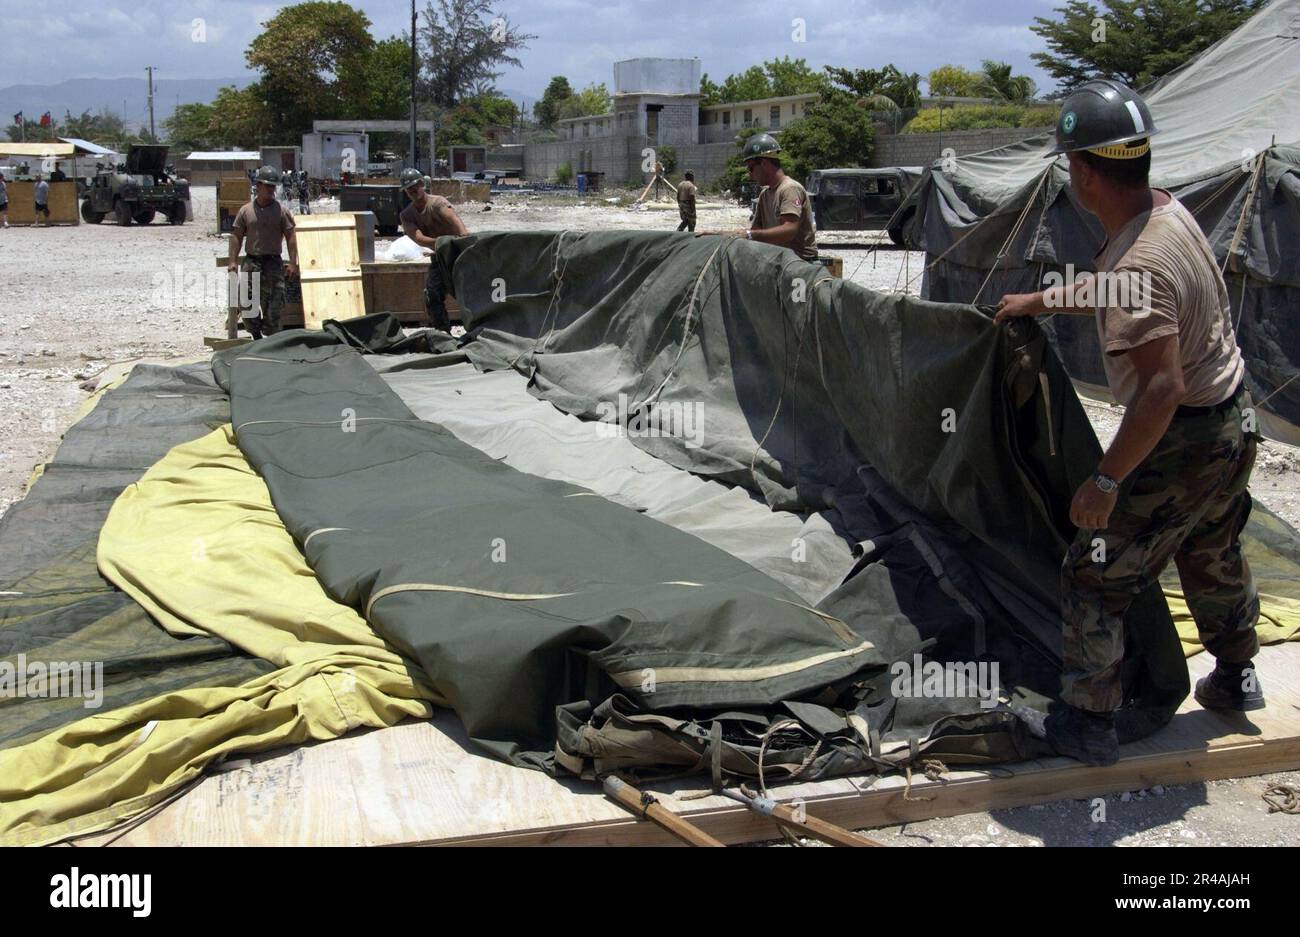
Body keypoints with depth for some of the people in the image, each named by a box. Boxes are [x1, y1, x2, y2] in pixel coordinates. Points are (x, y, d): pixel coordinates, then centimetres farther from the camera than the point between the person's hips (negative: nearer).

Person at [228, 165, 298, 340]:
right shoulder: (246, 210, 6)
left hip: (273, 262, -1)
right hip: (251, 262, 2)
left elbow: (290, 237, 1)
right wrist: (233, 261, -1)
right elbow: (236, 236, 8)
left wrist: (293, 263, -7)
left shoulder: (281, 211, 3)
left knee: (273, 307, -2)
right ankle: (257, 336, 11)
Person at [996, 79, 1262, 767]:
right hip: (1235, 422, 10)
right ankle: (1235, 679, 48)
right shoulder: (1167, 210, 0)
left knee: (1094, 579, 1)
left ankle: (1087, 724, 12)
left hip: (1183, 443, -10)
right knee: (1212, 556, 28)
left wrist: (1106, 480, -28)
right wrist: (1038, 301, 32)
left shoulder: (1135, 267, -30)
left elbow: (1162, 389, -35)